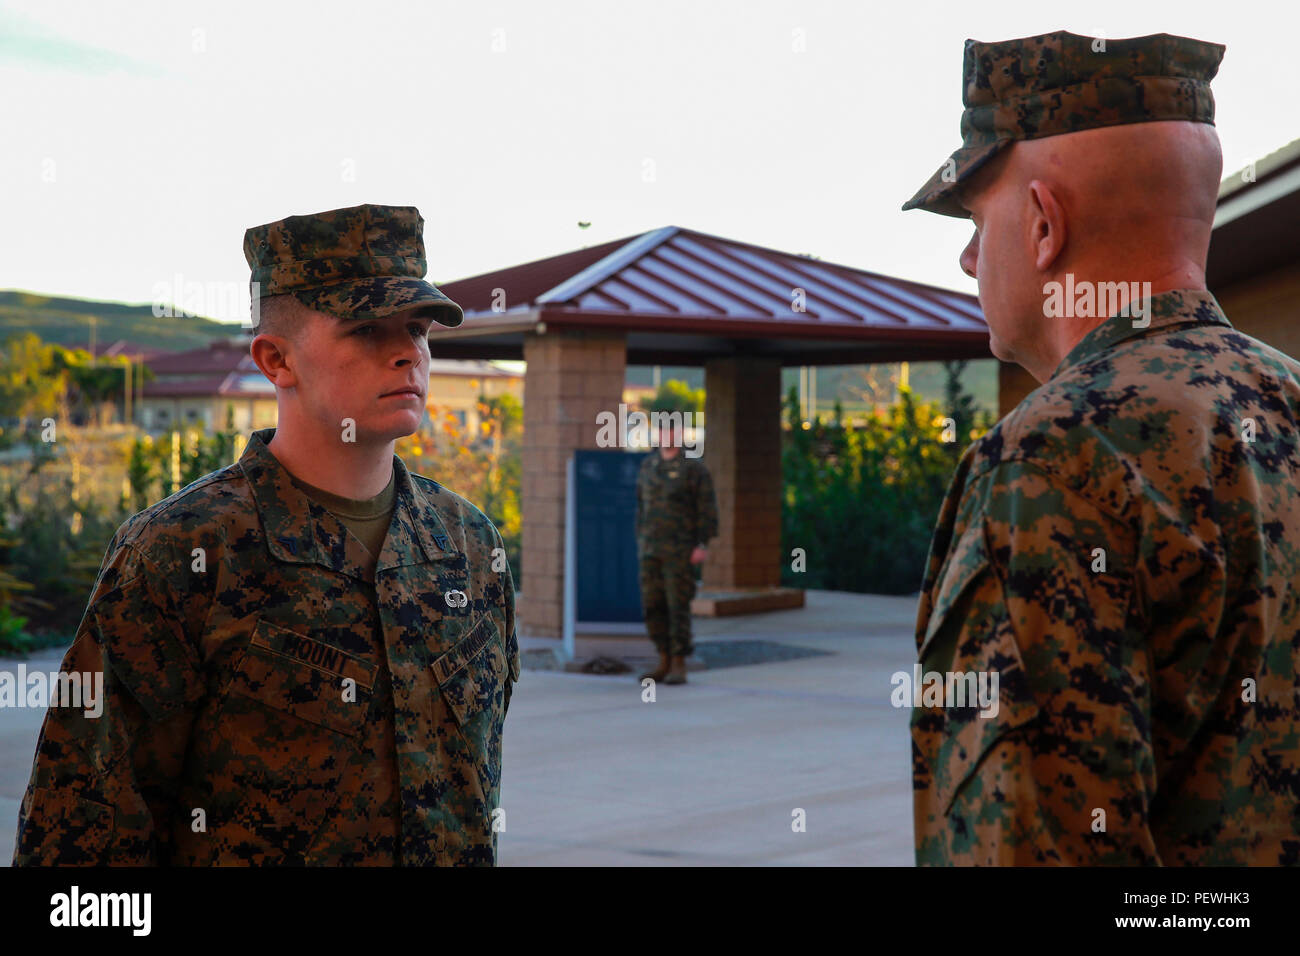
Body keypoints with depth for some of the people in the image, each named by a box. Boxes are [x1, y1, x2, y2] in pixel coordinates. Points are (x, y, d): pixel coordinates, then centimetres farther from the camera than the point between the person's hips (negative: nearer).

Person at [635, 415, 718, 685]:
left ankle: (679, 666, -1)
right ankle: (665, 662, 14)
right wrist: (640, 542, 15)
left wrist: (702, 545, -14)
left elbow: (707, 508, -7)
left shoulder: (694, 468, -5)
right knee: (653, 606, 5)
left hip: (680, 551, -6)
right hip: (651, 550, 6)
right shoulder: (648, 466, 13)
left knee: (678, 607, -7)